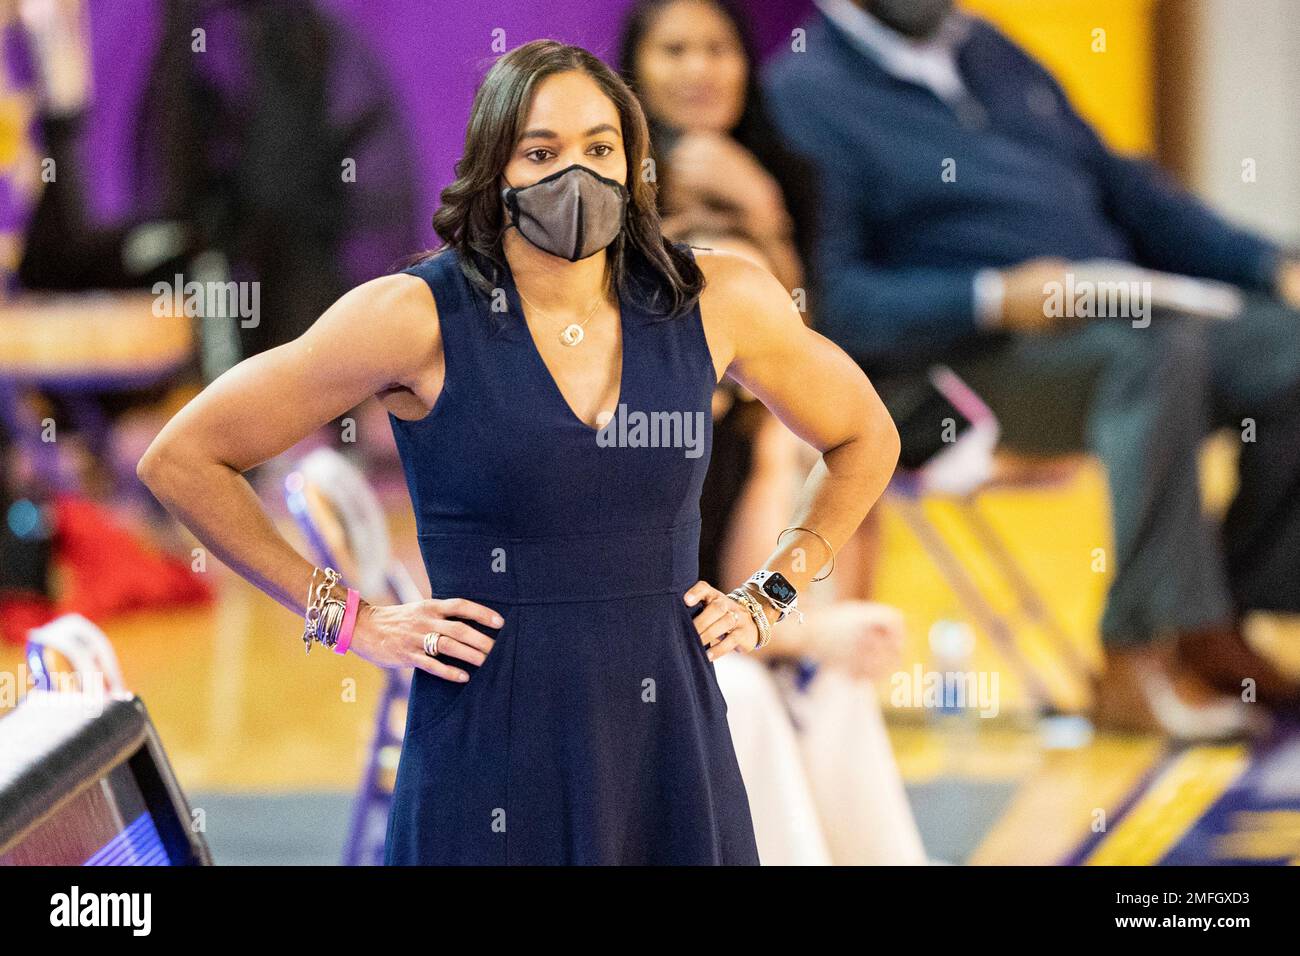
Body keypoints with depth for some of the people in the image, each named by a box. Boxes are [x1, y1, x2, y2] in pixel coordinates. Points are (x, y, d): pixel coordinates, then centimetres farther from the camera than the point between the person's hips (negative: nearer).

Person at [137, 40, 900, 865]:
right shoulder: (419, 318, -9)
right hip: (491, 757, -3)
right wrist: (347, 620, -5)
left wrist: (772, 596, 9)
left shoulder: (715, 300, 1)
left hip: (673, 748, 3)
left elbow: (865, 439, 20)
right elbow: (182, 459, -4)